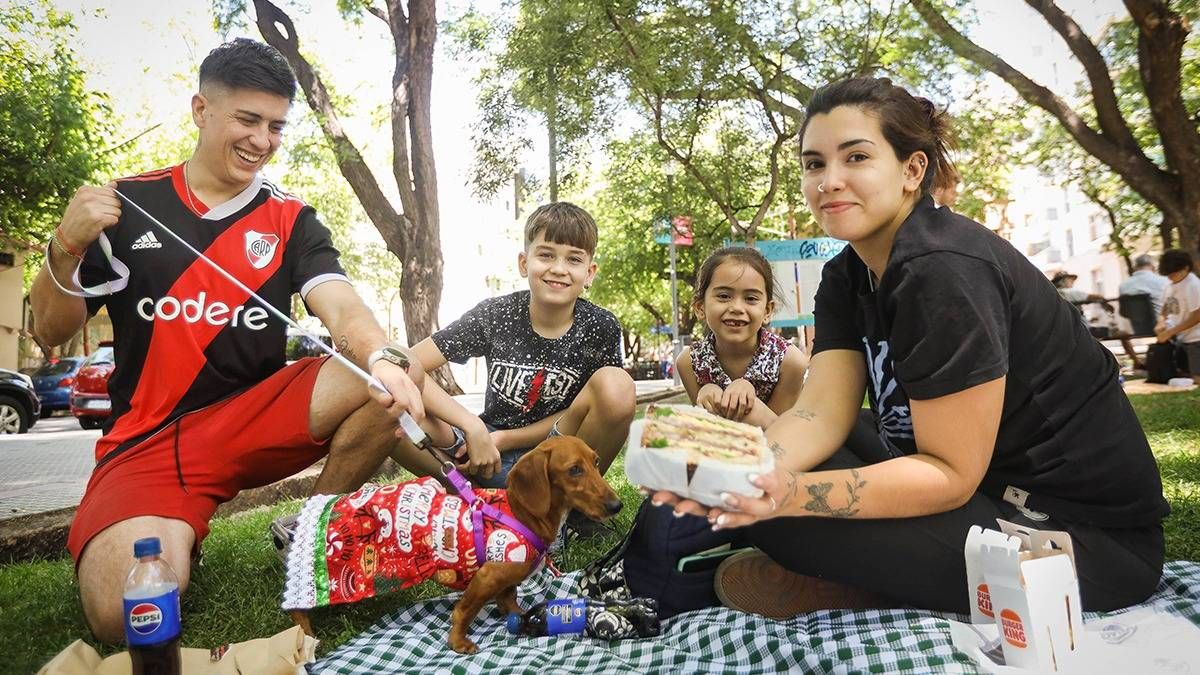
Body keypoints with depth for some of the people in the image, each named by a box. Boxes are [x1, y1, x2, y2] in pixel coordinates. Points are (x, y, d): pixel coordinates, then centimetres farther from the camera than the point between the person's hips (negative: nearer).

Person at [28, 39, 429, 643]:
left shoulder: (290, 220, 4)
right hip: (149, 437, -1)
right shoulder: (130, 204, 3)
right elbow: (53, 332, 7)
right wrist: (65, 250, -13)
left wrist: (381, 360, -37)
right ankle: (178, 538, 11)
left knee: (392, 383, -25)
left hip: (257, 419, 2)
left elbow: (342, 309, -14)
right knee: (128, 616, -26)